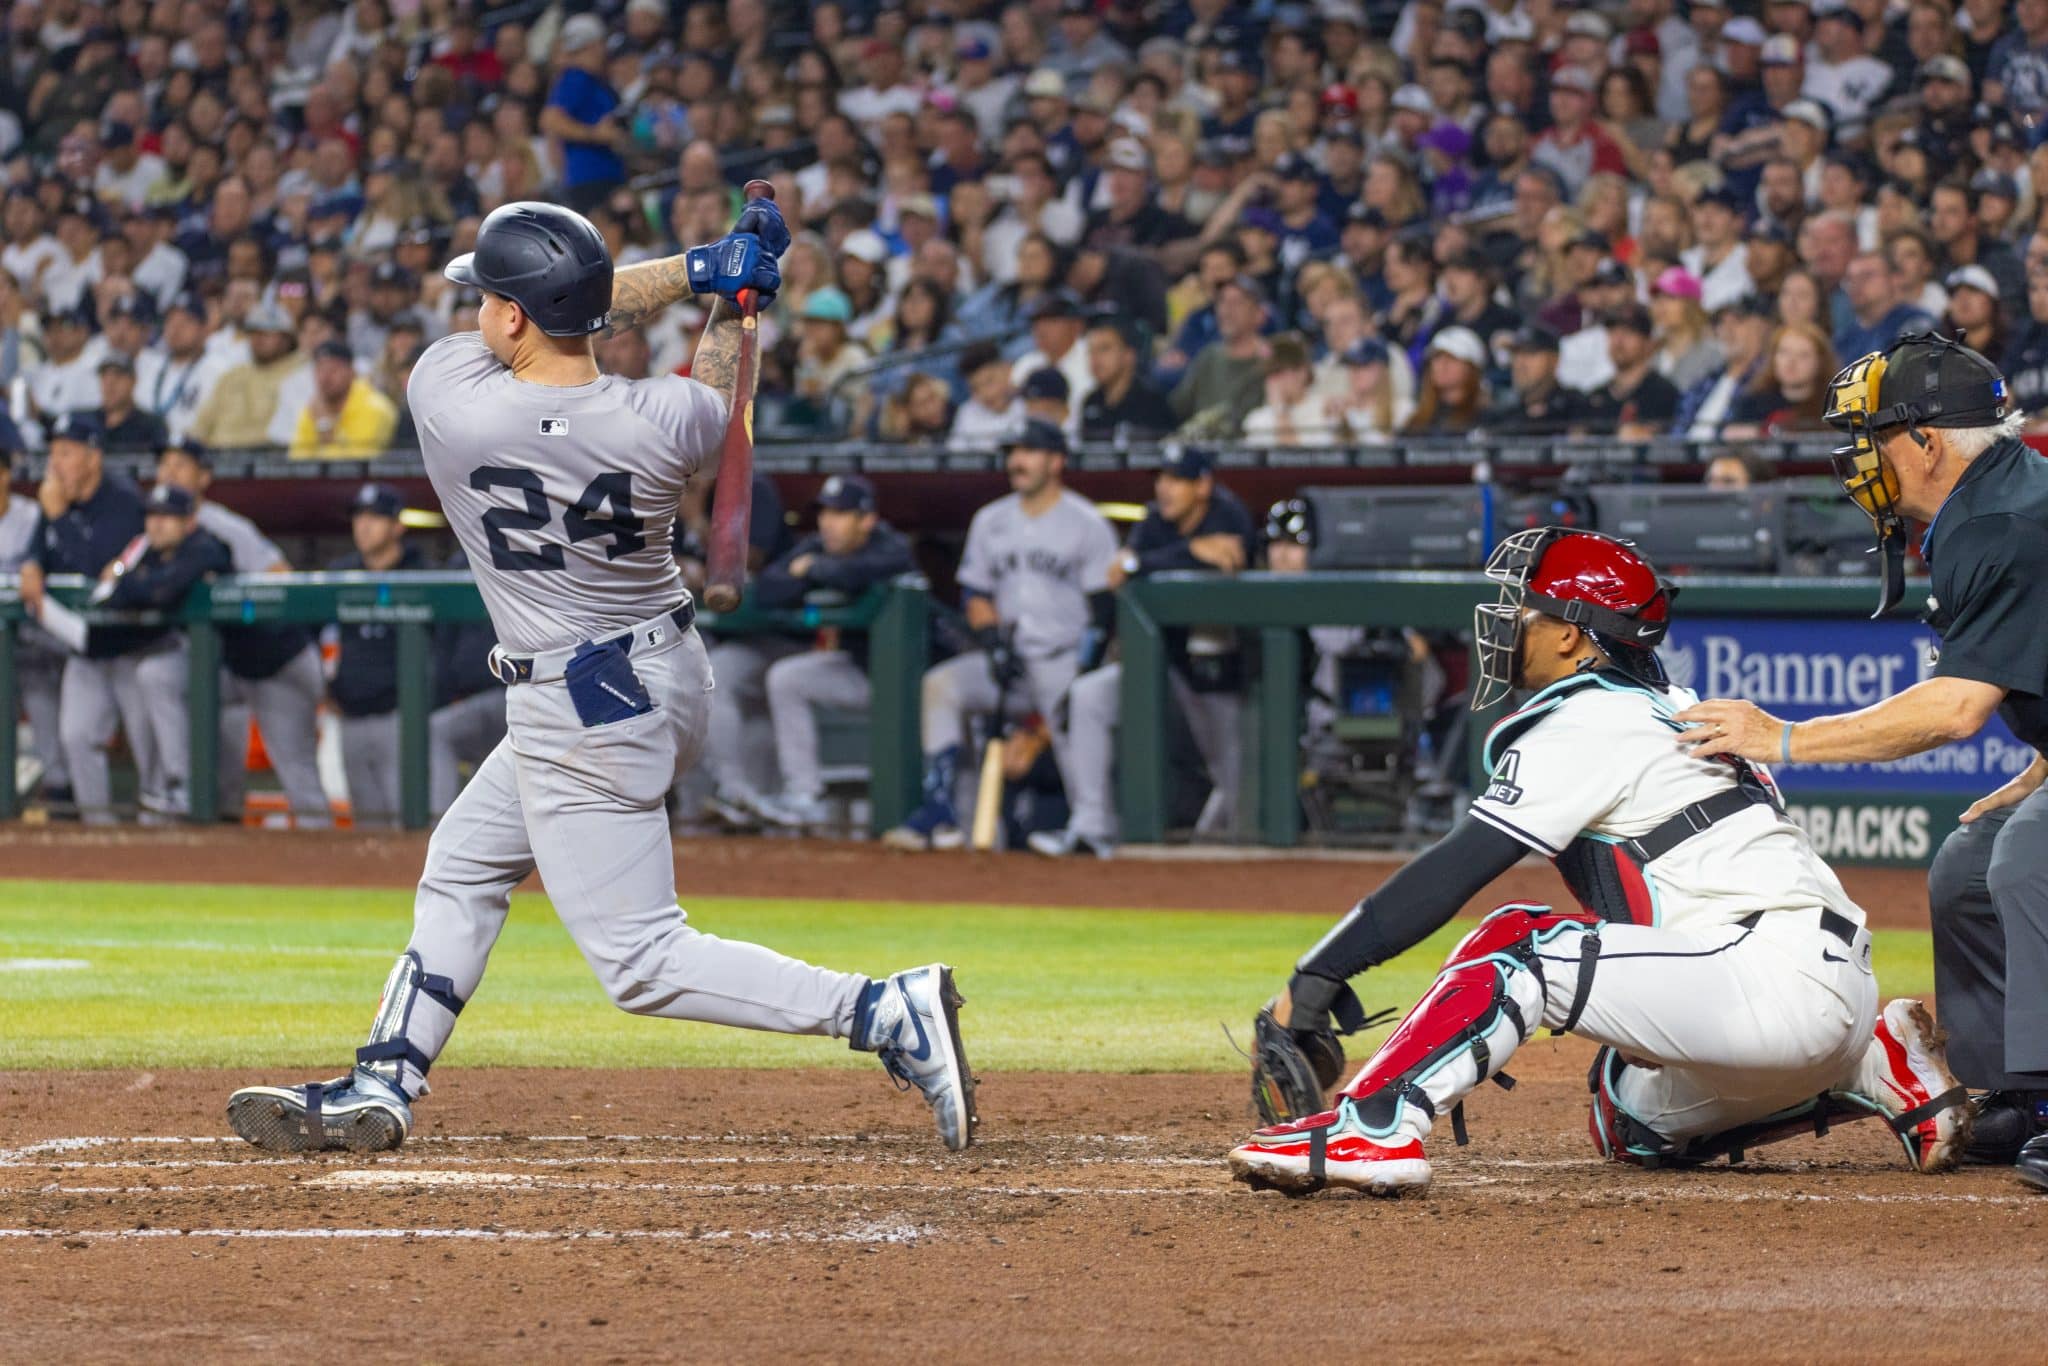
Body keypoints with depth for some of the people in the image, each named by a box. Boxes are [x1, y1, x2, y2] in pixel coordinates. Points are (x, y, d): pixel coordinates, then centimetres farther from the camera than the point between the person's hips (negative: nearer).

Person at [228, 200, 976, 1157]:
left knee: (641, 963, -3)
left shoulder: (448, 394, -22)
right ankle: (379, 1087, 33)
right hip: (669, 673, 7)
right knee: (463, 867, 24)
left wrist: (701, 270, -8)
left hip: (580, 718, -7)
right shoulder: (660, 423, -15)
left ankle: (886, 1013, -16)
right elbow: (713, 404, 11)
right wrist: (730, 294, 17)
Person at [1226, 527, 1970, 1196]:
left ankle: (1366, 1132, -30)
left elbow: (1454, 872, -12)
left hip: (1779, 980, -10)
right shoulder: (1669, 706, 23)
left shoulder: (1584, 727, -7)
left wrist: (1316, 977, -13)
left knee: (1515, 947, -16)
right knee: (1635, 1126, 27)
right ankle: (1871, 1071, 19)